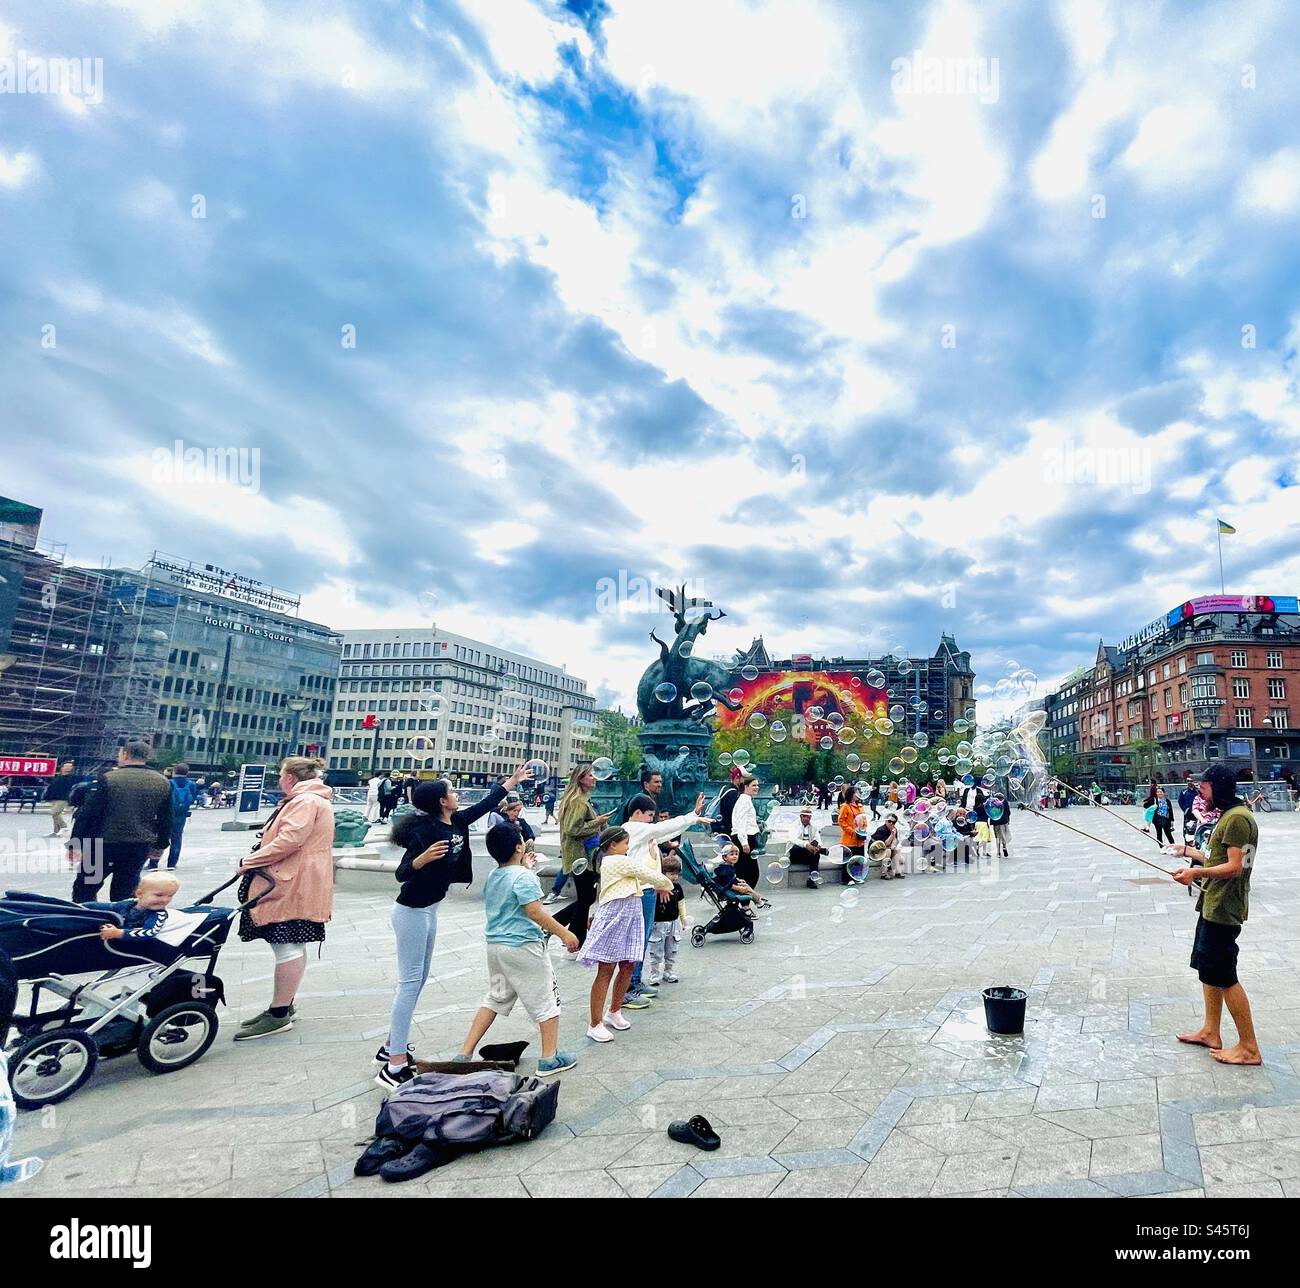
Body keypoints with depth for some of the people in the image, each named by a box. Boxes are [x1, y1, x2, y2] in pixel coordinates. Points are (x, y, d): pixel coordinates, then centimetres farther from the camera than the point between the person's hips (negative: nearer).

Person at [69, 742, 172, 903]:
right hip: (141, 847, 4)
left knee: (83, 890, 11)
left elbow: (87, 813, -9)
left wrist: (75, 845, -2)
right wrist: (160, 845, 20)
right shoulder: (163, 783, 4)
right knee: (124, 894, 13)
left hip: (105, 843, -4)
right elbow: (165, 819, 10)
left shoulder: (108, 778, -8)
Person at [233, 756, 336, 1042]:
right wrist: (258, 859, 12)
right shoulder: (309, 800, 21)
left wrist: (251, 861, -14)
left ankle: (279, 1015, 0)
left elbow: (289, 840, -24)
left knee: (288, 948, -6)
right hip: (293, 885, 11)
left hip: (293, 887, -11)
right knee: (291, 946, 17)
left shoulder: (305, 801, -15)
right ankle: (284, 1005, 27)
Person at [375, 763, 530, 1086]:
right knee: (410, 981, -7)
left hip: (429, 910, 9)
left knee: (418, 979, 15)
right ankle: (394, 1066, -1)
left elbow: (486, 805, 16)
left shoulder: (457, 821, 1)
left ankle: (392, 1045, 27)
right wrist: (424, 856, -44)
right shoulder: (425, 829, -22)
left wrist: (512, 781, 22)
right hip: (411, 912, -9)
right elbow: (402, 873, -24)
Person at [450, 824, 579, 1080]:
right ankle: (550, 1059, 13)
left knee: (494, 999, 20)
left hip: (495, 945, 8)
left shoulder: (492, 878, 9)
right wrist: (564, 933, -16)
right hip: (523, 946, -8)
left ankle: (466, 1054, 19)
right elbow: (535, 913, -23)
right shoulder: (524, 876, -17)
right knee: (546, 1000, 6)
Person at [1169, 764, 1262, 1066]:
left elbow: (1235, 867, -24)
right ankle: (1210, 1032, 27)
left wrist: (1197, 872, -28)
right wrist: (1189, 851, 25)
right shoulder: (1228, 815, 13)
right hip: (1213, 905, 11)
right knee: (1208, 969, 17)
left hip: (1223, 909, -11)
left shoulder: (1237, 818, -18)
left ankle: (1249, 1048, 8)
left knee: (1223, 976, -3)